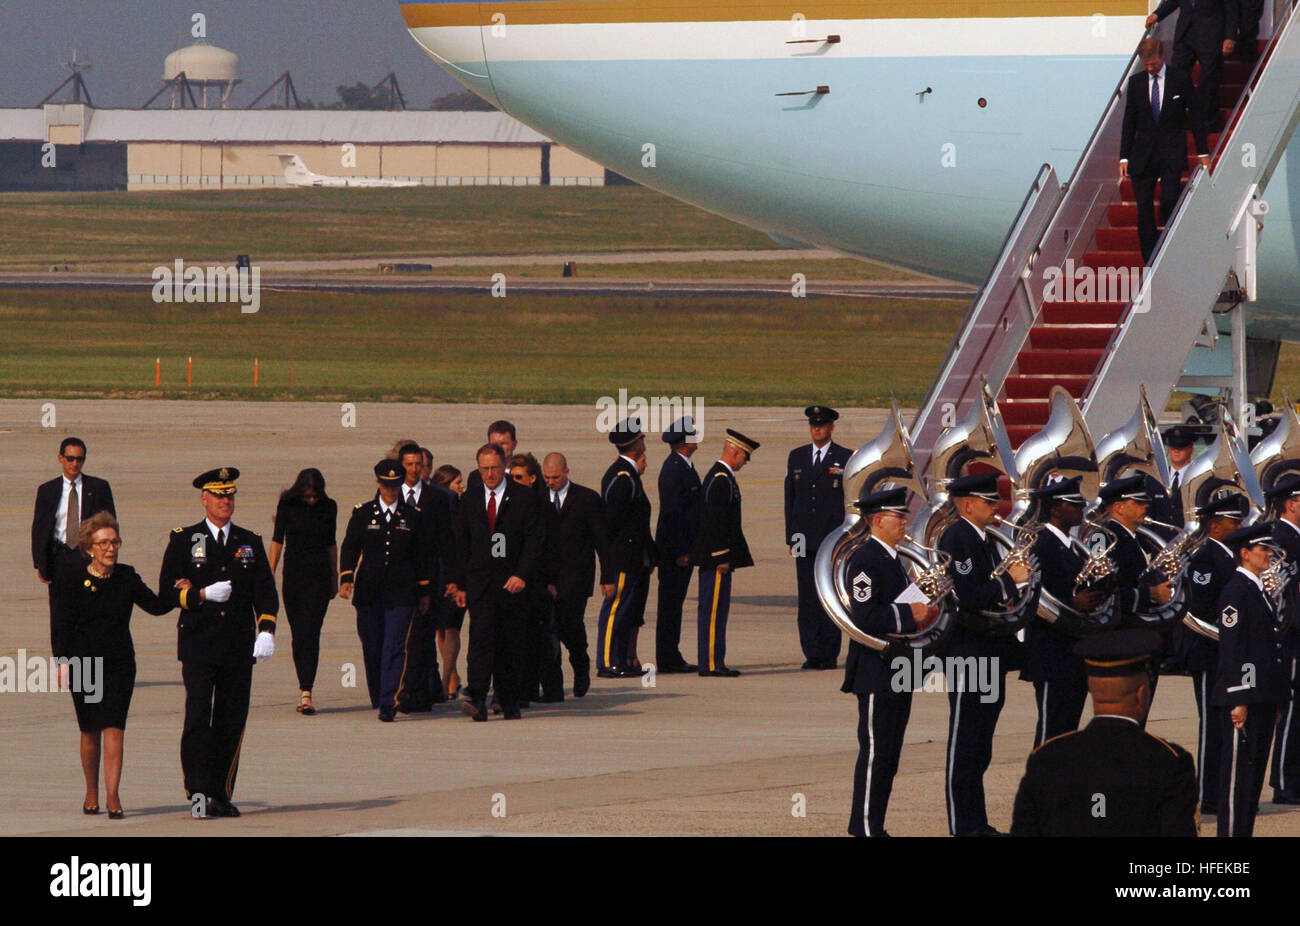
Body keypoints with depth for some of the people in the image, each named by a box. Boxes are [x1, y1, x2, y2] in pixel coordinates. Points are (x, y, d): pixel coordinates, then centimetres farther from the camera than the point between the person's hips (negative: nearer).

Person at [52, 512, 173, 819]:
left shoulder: (126, 577, 3)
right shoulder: (73, 576, -4)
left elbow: (156, 606, 1)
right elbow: (63, 621, -6)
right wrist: (62, 660, -13)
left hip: (120, 664, 1)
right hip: (83, 663, -1)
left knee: (113, 729, -10)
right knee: (90, 731, 8)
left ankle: (113, 797, -13)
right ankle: (91, 793, 25)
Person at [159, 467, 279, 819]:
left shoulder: (250, 542, 14)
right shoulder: (184, 540, 6)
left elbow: (265, 591, 8)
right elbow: (168, 591, 2)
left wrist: (266, 631, -6)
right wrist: (203, 595, -13)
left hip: (239, 646, 3)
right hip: (198, 645, -3)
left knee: (231, 723, 2)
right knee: (198, 719, -12)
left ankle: (221, 795, 8)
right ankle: (198, 792, -13)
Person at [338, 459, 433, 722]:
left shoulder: (413, 516, 7)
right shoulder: (363, 513, 6)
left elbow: (423, 555, 11)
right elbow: (350, 548, 3)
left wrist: (424, 591, 10)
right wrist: (346, 579, -11)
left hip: (401, 592, -1)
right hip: (369, 591, 1)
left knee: (394, 648, -11)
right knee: (372, 648, 7)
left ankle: (389, 704, -15)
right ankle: (378, 698, 24)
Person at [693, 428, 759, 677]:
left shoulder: (718, 477, 17)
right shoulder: (721, 480, -16)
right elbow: (716, 522, -21)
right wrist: (722, 557, -20)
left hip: (714, 557, 11)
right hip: (717, 557, -11)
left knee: (714, 610, 11)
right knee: (714, 609, -8)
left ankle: (712, 662, 14)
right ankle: (711, 663, -8)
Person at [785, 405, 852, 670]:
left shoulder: (845, 458, 3)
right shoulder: (797, 457, 13)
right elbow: (790, 498, 13)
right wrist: (791, 537, 7)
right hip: (805, 539, 3)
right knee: (807, 598, 1)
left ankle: (829, 654, 0)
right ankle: (812, 654, 4)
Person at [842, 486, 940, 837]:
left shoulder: (892, 560, 16)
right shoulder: (865, 561, -14)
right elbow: (865, 618, -23)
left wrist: (922, 615, 5)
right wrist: (909, 615, -19)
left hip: (898, 673, 10)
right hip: (876, 673, -10)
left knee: (888, 755, 10)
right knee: (875, 752, -8)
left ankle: (874, 826, 15)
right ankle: (865, 828, -5)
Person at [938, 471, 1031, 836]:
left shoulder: (984, 539, 17)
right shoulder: (955, 540, -13)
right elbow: (967, 596, -23)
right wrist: (1010, 580, -17)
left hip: (992, 653, 9)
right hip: (969, 654, -9)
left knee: (980, 750, 12)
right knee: (964, 748, -4)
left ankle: (978, 823, 17)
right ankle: (963, 826, -2)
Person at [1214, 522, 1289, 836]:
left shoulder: (1258, 590, 17)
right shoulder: (1236, 591, -12)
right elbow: (1232, 648, -17)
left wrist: (1274, 702, 21)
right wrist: (1239, 701, -20)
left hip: (1264, 697, 9)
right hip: (1245, 698, -9)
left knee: (1255, 770, 11)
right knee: (1238, 767, -6)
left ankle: (1245, 831, 15)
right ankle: (1231, 833, -4)